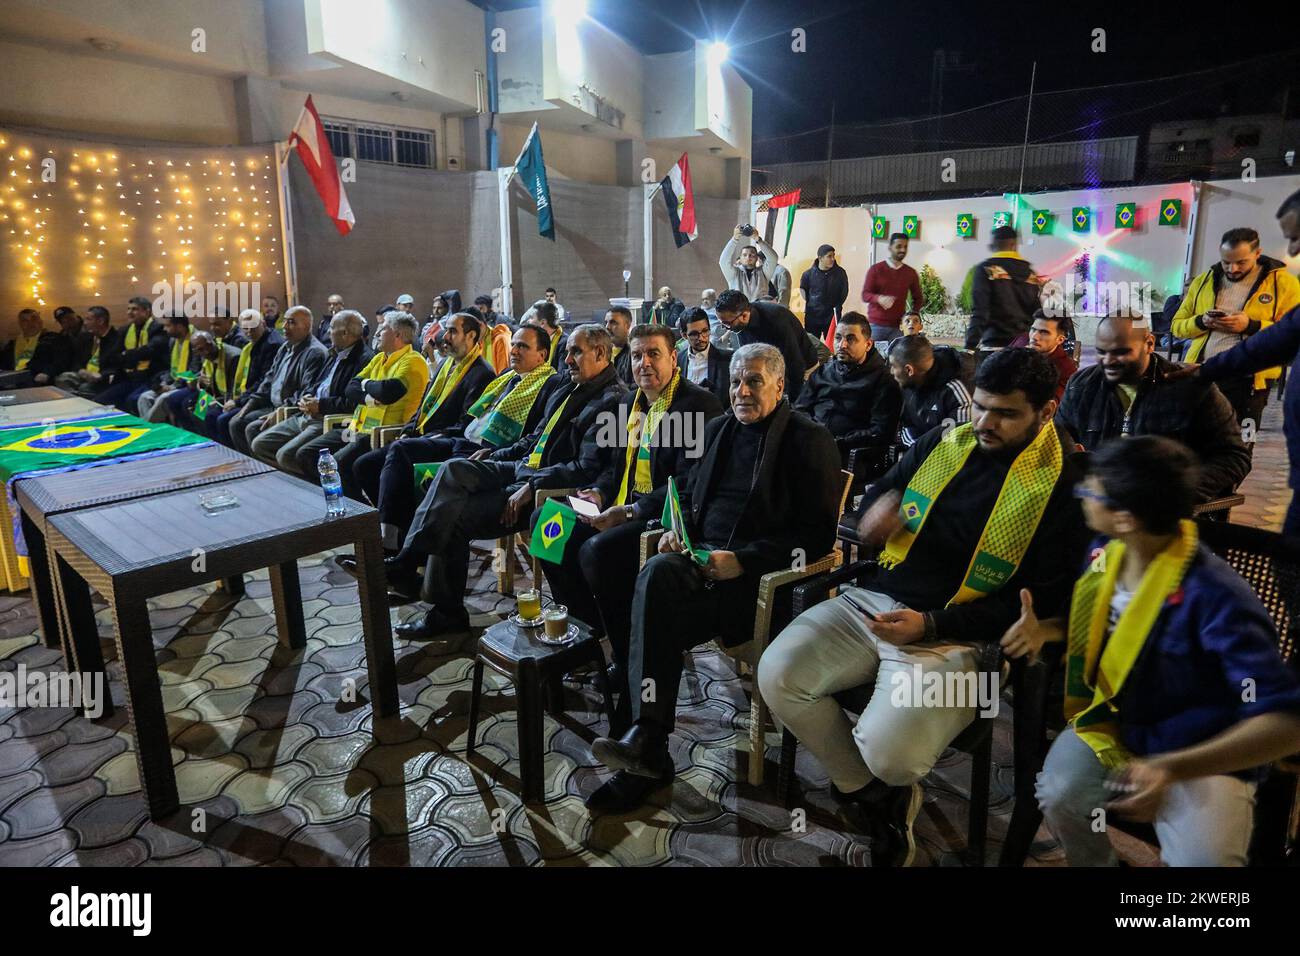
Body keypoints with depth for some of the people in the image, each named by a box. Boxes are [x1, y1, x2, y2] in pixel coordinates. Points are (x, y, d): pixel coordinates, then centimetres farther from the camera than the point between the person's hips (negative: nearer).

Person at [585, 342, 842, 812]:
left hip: (762, 577, -6)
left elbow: (817, 534, -9)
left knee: (658, 582, -30)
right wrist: (678, 528, 4)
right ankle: (646, 747, -24)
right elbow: (688, 491, 27)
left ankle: (646, 740, -23)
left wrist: (743, 560, -18)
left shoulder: (809, 440, -2)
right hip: (701, 560, 6)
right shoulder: (718, 429, 19)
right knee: (658, 572, -28)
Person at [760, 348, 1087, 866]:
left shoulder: (1065, 483, -6)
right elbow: (880, 490, 21)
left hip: (955, 634, -5)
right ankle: (873, 797, 8)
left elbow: (1043, 599, -9)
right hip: (872, 599, 6)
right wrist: (878, 508, -7)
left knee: (888, 753, -28)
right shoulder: (942, 442, 8)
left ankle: (888, 787, 15)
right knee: (778, 673, -15)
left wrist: (930, 625, -18)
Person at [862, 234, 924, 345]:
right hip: (875, 325, -2)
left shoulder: (911, 273, 10)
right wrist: (879, 298, -24)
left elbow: (918, 298, 18)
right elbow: (865, 295, -3)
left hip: (898, 327, 2)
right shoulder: (875, 269, 2)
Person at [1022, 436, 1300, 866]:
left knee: (1202, 858, -29)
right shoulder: (1106, 553, -7)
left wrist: (1172, 769, -41)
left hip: (1203, 757, -4)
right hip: (1112, 725, 4)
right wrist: (1045, 629, -8)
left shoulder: (1215, 597, -28)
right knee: (1059, 797, -23)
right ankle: (1095, 860, 10)